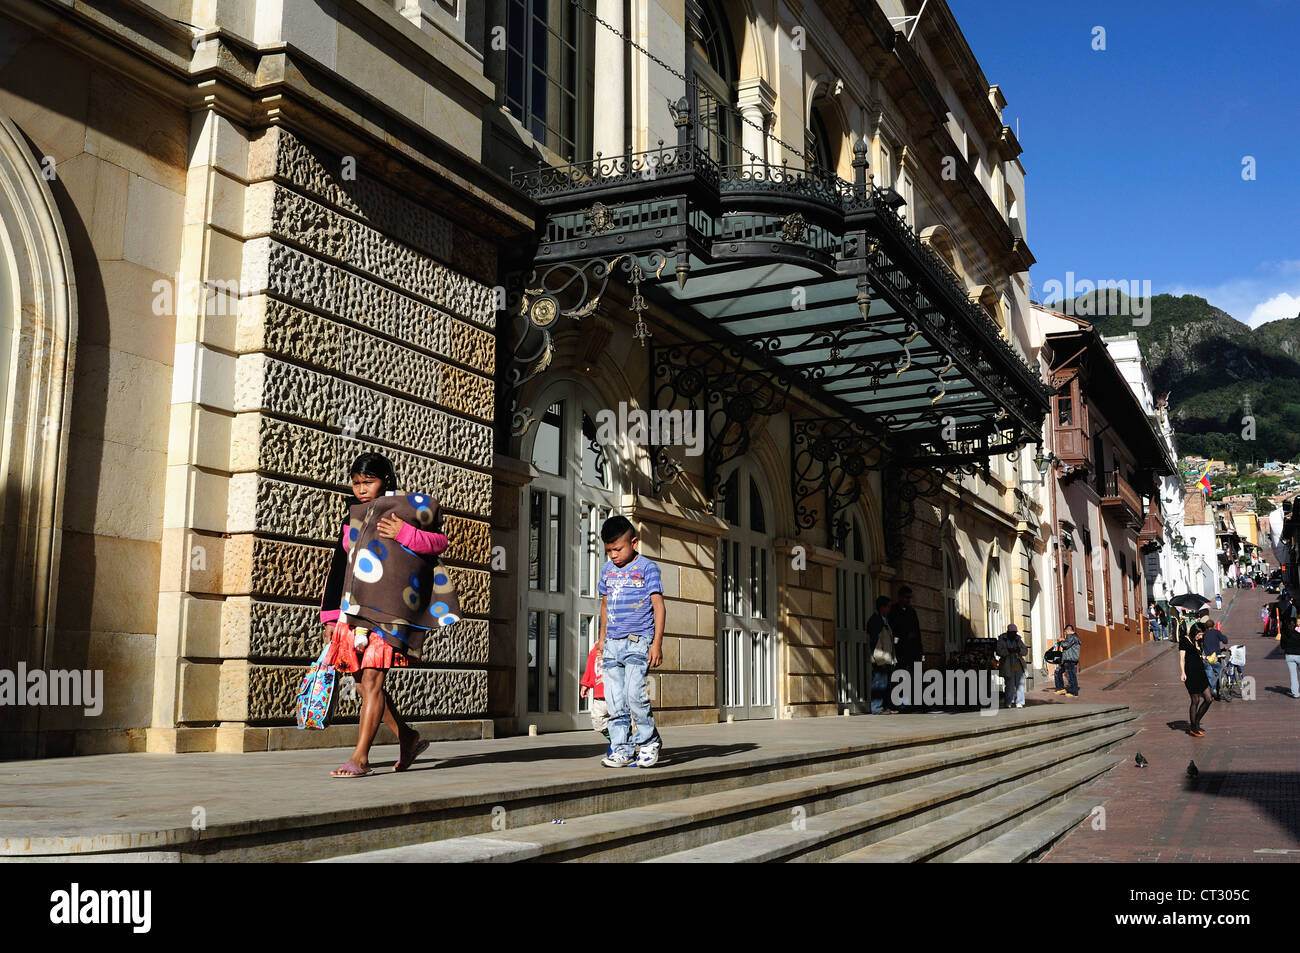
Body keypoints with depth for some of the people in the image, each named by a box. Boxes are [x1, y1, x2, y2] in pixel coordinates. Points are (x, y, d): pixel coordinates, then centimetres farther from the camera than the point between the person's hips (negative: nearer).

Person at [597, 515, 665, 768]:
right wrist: (602, 638, 25)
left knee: (634, 693, -16)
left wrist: (657, 643, -12)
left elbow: (658, 605, -6)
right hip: (613, 643, 6)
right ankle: (621, 750, 8)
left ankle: (649, 740, 3)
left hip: (638, 641, -5)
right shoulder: (607, 570, 13)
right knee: (614, 702, 1)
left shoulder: (646, 568, -3)